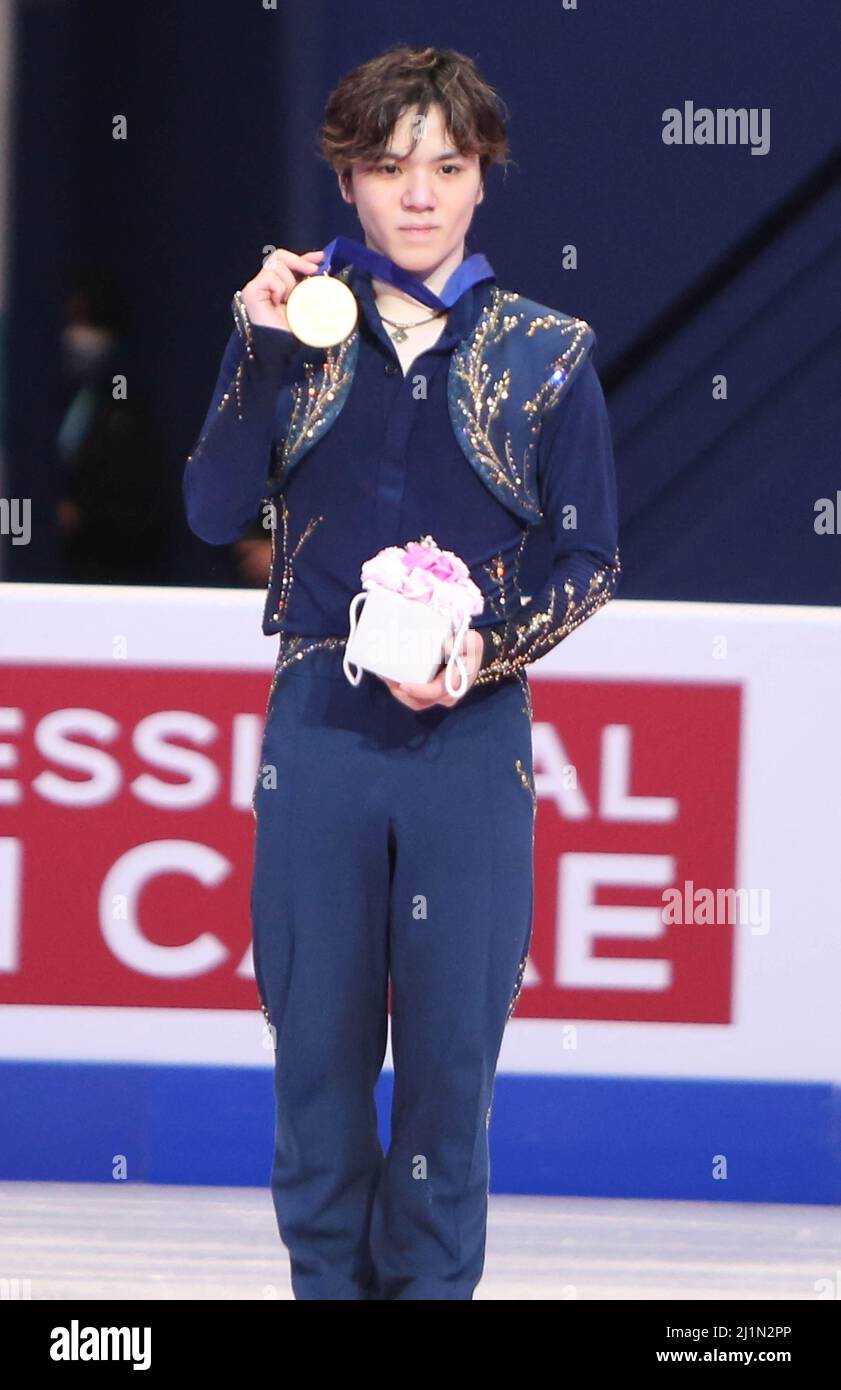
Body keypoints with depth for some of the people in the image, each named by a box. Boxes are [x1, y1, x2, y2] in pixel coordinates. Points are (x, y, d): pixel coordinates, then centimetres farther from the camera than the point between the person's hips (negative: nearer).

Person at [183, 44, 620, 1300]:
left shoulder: (543, 351, 3)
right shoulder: (297, 326, 7)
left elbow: (590, 557, 3)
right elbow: (216, 512, -2)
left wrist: (492, 651, -14)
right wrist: (262, 348, -12)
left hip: (472, 738, -1)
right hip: (319, 730, 1)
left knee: (452, 1050, 2)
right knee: (317, 1045, 5)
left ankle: (432, 1282, 12)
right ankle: (328, 1279, 17)